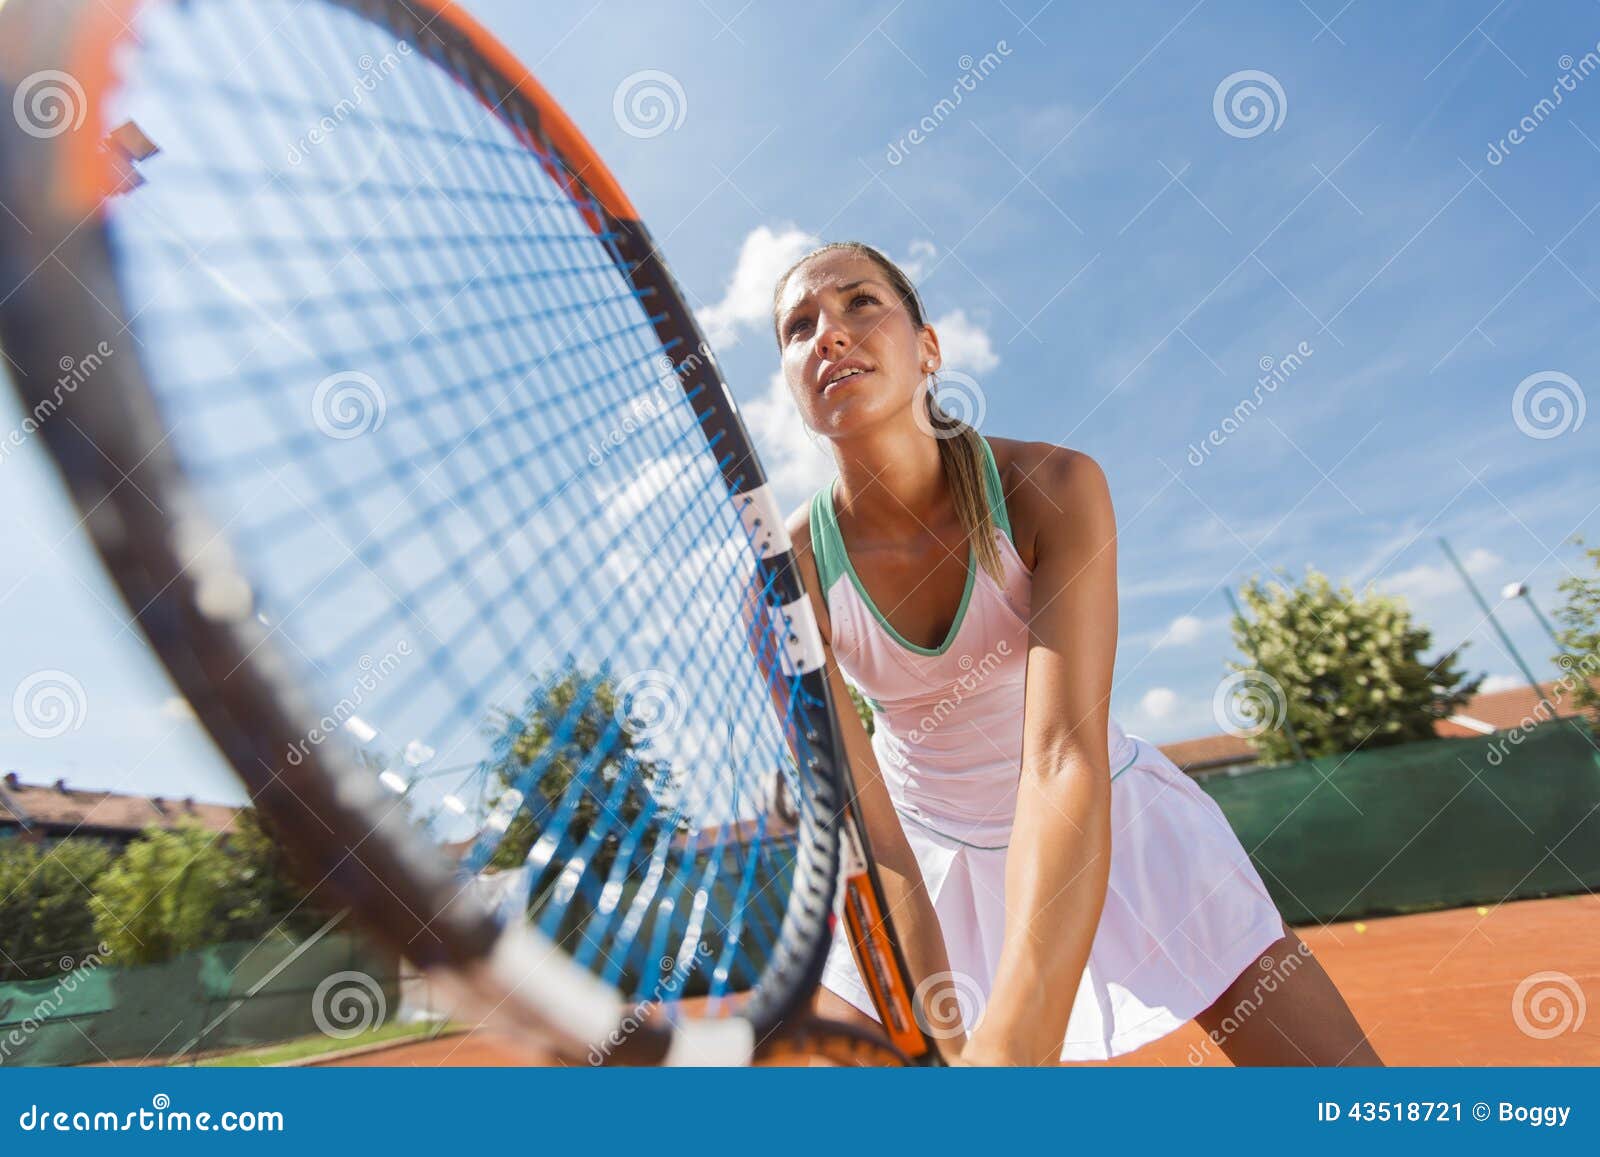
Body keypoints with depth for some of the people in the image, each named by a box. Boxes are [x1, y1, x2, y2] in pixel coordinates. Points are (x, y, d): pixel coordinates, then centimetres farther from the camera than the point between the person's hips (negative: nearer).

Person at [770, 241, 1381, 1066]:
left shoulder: (1054, 487, -23)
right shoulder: (789, 569, -20)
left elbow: (1065, 760, -33)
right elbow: (861, 826, -23)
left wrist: (1010, 1042, -43)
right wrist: (934, 1037, -34)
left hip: (1103, 824, 0)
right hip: (927, 847, 1)